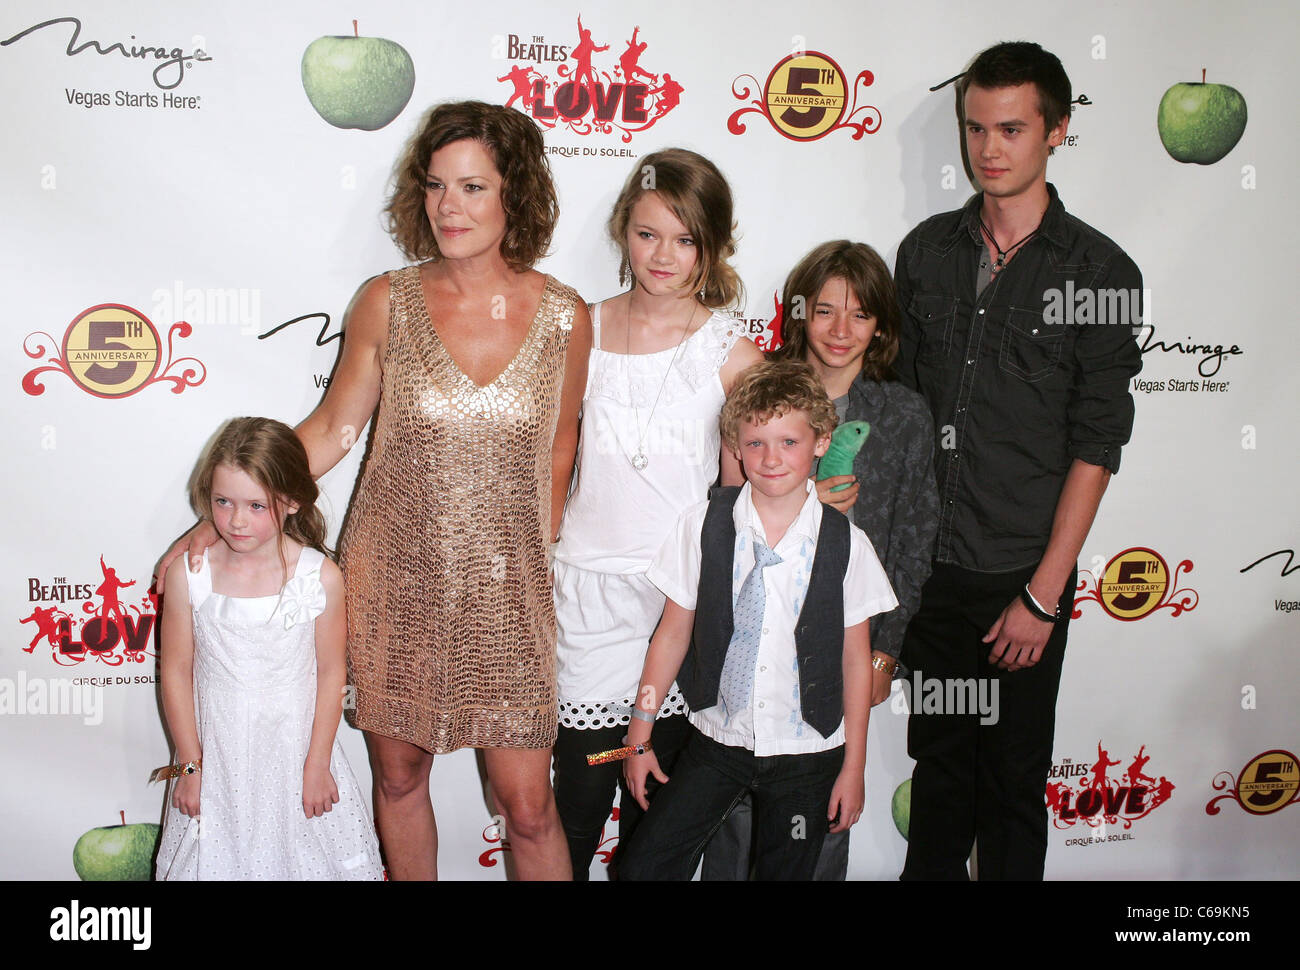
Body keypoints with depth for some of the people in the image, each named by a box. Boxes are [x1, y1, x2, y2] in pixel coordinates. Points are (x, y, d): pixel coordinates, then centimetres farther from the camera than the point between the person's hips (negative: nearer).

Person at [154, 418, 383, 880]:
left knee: (303, 856, 9)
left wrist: (317, 764, -3)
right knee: (217, 859, 11)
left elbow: (330, 673, -5)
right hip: (217, 759, 1)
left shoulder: (321, 577, -13)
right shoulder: (188, 574, -10)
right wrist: (189, 765, -1)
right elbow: (176, 673, -3)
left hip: (296, 751, -1)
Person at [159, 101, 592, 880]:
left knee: (528, 806, 3)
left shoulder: (563, 316, -5)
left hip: (504, 590, -1)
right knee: (399, 775, 16)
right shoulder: (388, 303, -5)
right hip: (393, 580, 1)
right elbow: (333, 428, 4)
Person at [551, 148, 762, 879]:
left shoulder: (732, 353, -4)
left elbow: (742, 489, 1)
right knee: (581, 792, 6)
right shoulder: (583, 332, 3)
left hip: (684, 588, -1)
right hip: (590, 581, 1)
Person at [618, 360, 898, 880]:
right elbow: (673, 632, 0)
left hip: (807, 755, 0)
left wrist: (853, 766, 2)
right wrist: (640, 735, 2)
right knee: (642, 866, -3)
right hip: (717, 740, 1)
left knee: (785, 870, 12)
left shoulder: (846, 543, -8)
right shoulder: (702, 526, -7)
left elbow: (855, 657, -1)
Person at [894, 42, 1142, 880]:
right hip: (927, 563, 3)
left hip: (1021, 574, -3)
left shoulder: (1101, 271, -6)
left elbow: (1095, 446, -8)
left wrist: (1043, 594, -11)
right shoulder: (927, 251, 5)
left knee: (1014, 778, 10)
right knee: (939, 761, 18)